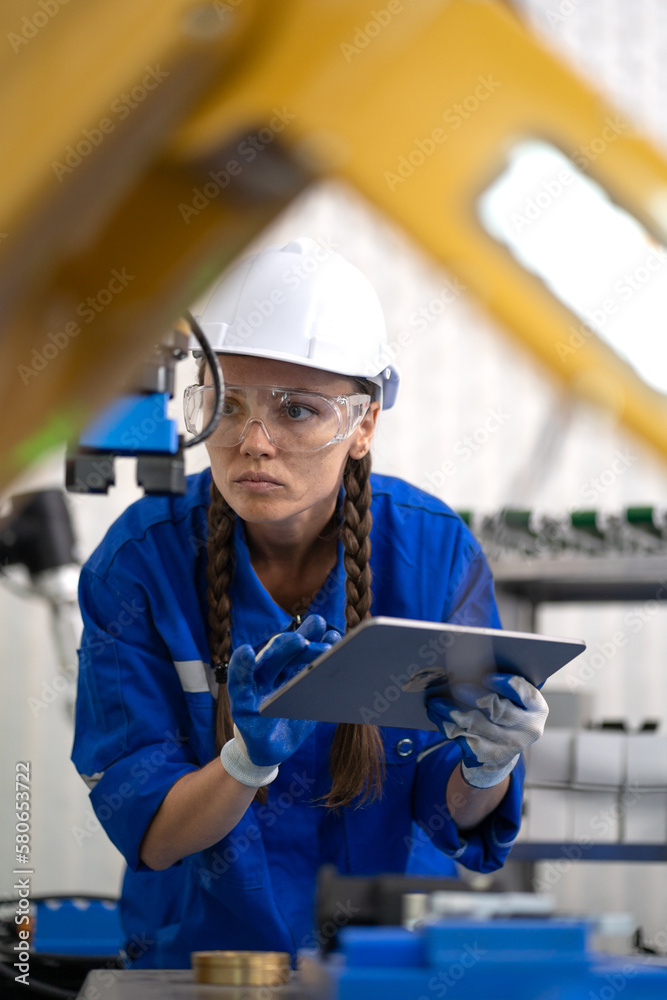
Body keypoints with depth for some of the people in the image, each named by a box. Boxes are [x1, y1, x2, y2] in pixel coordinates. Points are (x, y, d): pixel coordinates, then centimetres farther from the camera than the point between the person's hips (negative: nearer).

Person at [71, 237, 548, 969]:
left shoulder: (435, 550, -7)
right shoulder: (137, 562, -9)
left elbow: (455, 817, -4)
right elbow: (146, 836, -11)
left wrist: (488, 765, -25)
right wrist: (249, 758, -29)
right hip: (203, 939, -3)